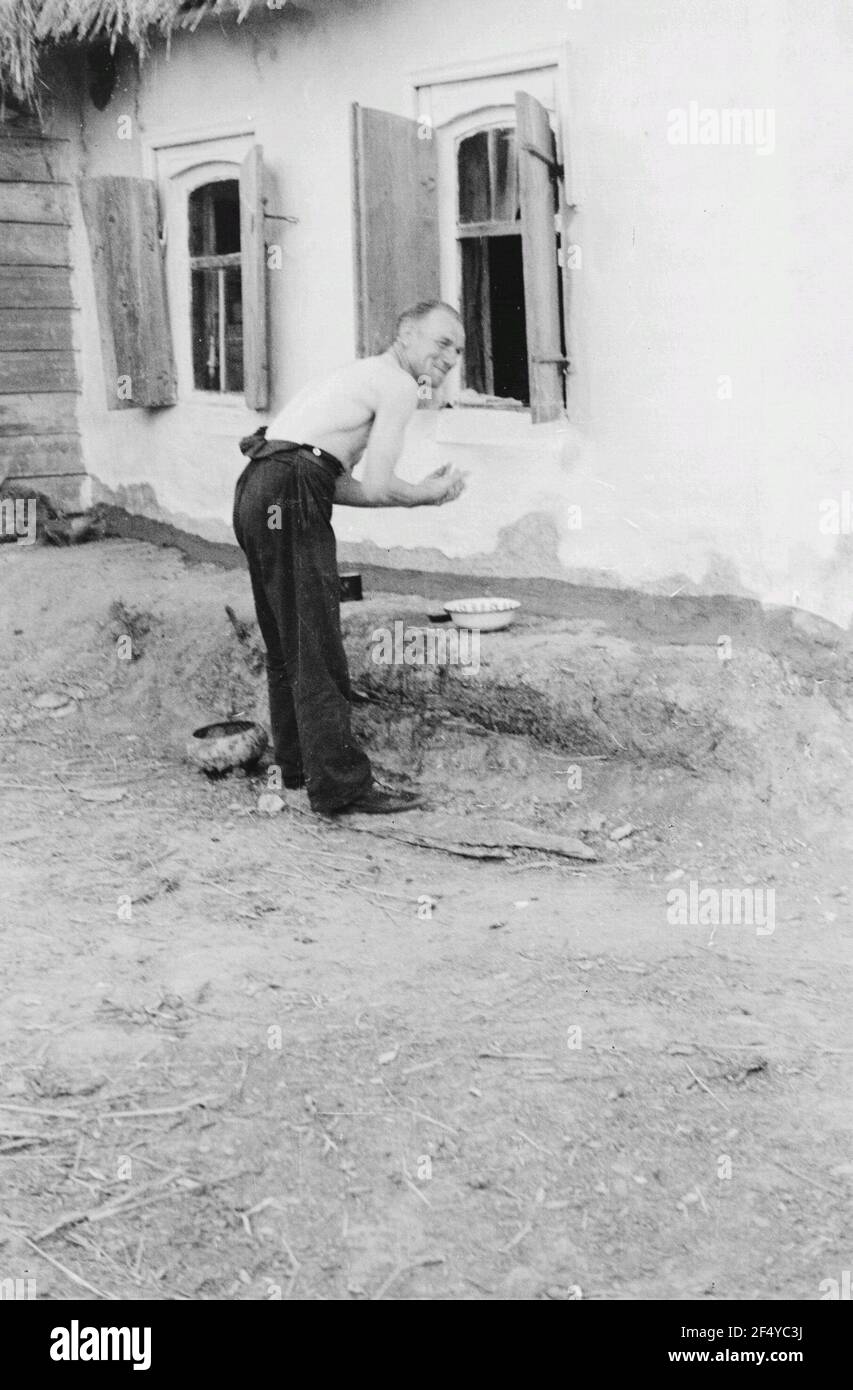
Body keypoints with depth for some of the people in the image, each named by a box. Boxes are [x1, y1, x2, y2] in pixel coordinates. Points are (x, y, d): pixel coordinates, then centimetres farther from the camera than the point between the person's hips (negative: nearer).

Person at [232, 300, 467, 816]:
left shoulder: (366, 376, 27)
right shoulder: (399, 386, -4)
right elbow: (378, 488, -10)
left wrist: (420, 492, 17)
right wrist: (433, 492, 7)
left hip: (258, 490, 10)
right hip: (290, 495, -10)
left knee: (287, 642, 18)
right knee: (316, 647, -8)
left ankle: (299, 760, 30)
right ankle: (342, 783, -5)